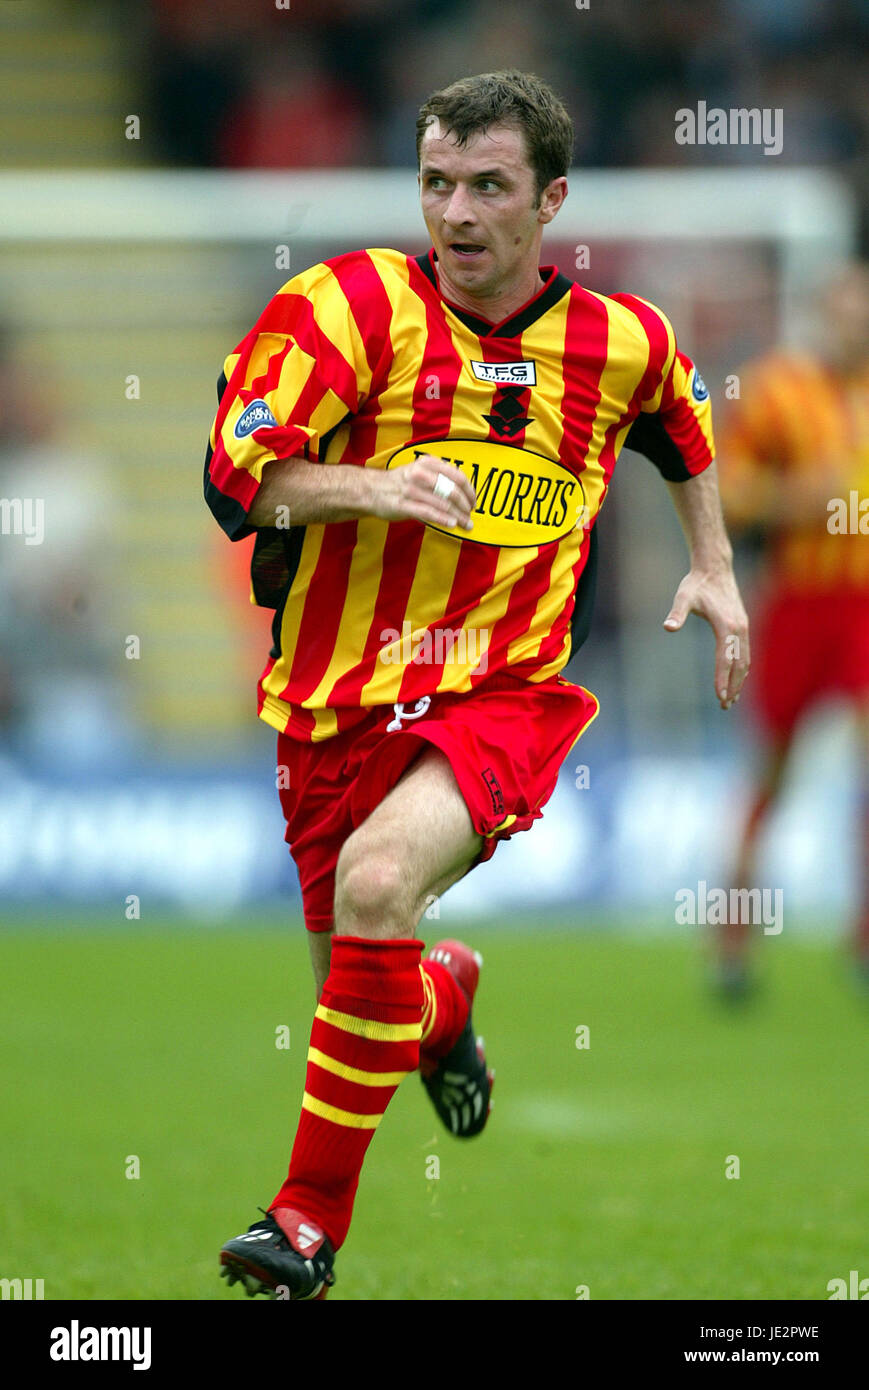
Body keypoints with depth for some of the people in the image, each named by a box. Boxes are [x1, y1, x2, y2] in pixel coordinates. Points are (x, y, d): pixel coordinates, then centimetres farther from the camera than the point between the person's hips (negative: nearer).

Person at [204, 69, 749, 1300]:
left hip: (507, 695, -2)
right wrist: (369, 486, -26)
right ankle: (446, 996, 52)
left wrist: (713, 568, 23)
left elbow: (683, 420, 28)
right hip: (339, 701, 2)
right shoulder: (354, 305, -6)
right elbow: (237, 469, -10)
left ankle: (313, 1214, -24)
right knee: (355, 976, 10)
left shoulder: (622, 343, 3)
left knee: (378, 878, -31)